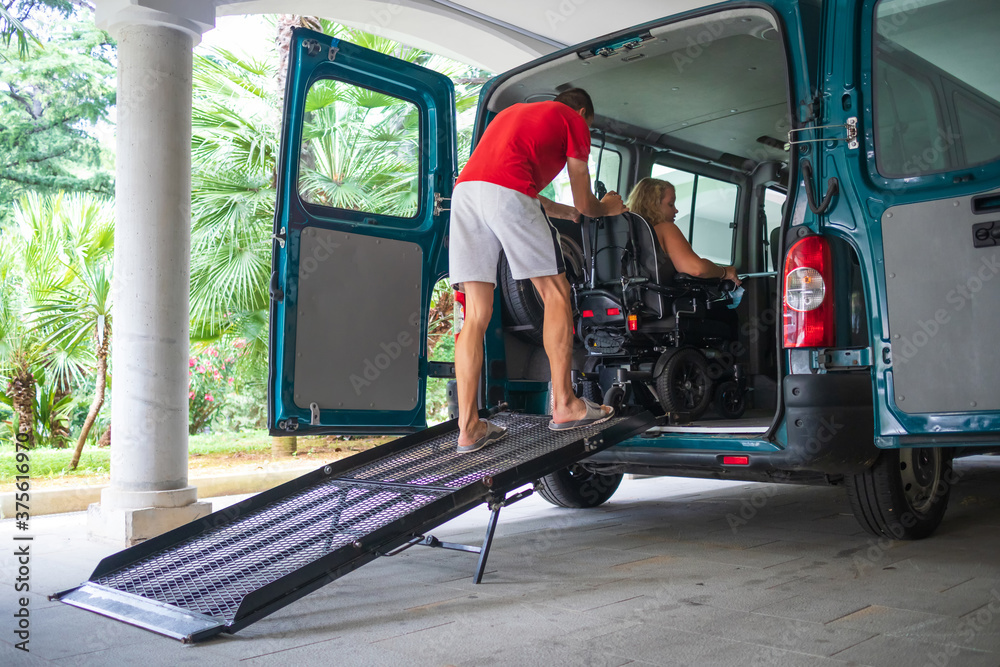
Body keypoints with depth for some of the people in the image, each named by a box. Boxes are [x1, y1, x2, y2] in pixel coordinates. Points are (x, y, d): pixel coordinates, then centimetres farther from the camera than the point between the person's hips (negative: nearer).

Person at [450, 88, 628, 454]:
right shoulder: (574, 120, 19)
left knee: (476, 312, 3)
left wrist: (568, 213, 52)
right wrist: (608, 208, 42)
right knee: (555, 293, 5)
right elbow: (584, 203, 20)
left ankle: (468, 426, -1)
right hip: (506, 191, -6)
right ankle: (564, 405, 6)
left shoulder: (514, 111, 40)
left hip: (464, 188, 7)